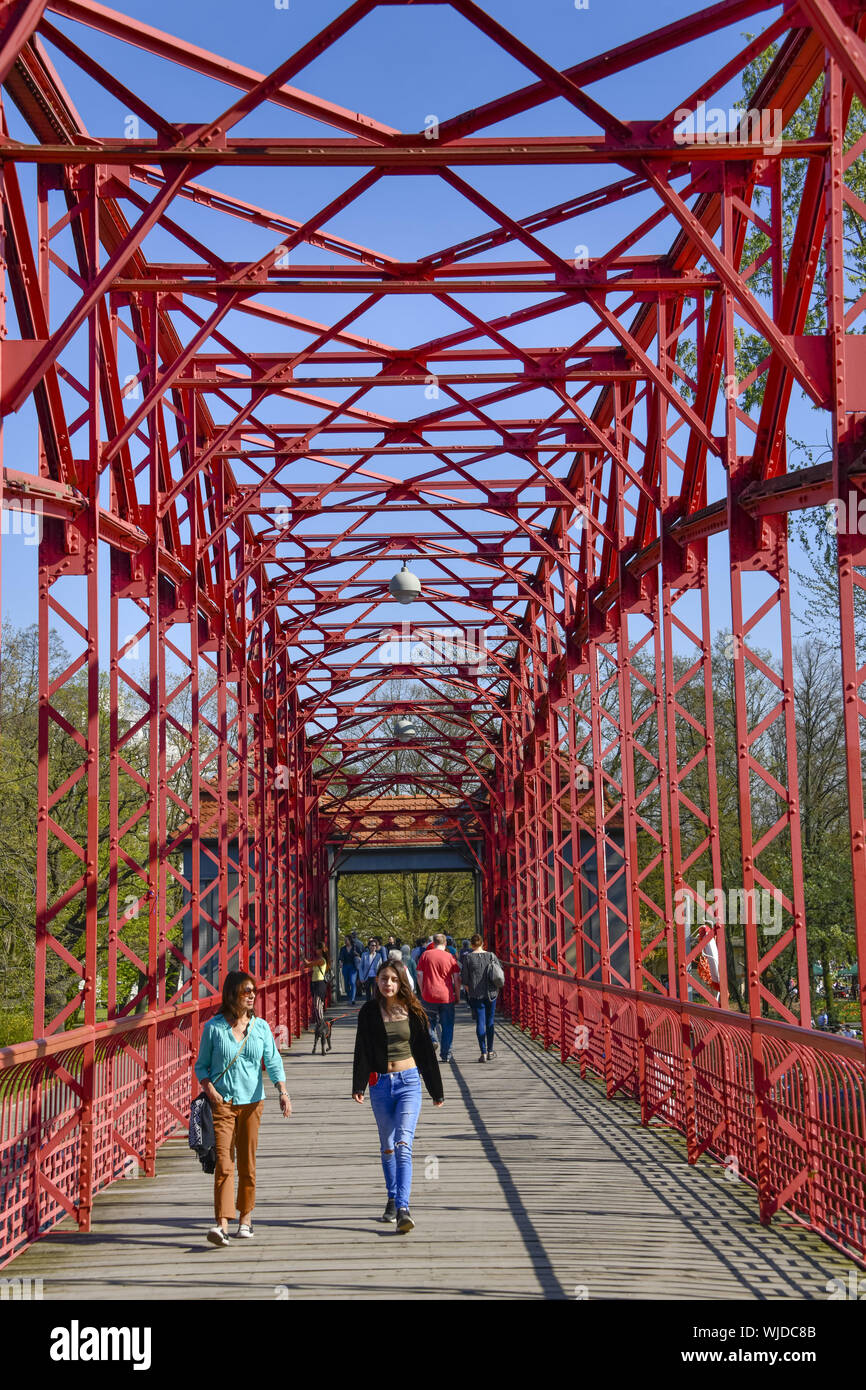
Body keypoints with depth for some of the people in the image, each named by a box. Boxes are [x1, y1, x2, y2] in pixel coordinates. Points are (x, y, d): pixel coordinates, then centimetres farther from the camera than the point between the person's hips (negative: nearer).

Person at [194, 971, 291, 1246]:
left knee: (247, 1164, 8)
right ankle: (222, 1224, -17)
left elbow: (273, 1062, 4)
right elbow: (201, 1065, 5)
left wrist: (283, 1092, -11)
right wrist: (210, 1090, -11)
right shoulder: (213, 1027, -2)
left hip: (252, 1102, 3)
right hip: (221, 1103, -3)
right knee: (223, 1164, -12)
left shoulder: (261, 1027, 6)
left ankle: (245, 1218, 22)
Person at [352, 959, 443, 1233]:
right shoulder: (369, 1012, 0)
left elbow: (425, 1050, 5)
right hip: (380, 1084, 2)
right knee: (387, 1146, 12)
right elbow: (362, 1051, -4)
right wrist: (358, 1086, -16)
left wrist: (436, 1090, 9)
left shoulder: (412, 1011, 0)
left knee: (403, 1145, -14)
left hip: (408, 1081, -2)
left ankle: (403, 1209, -22)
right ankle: (393, 1200, 29)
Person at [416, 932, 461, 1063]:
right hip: (447, 997, 0)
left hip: (429, 995, 0)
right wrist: (457, 995, 9)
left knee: (430, 1023, 15)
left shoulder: (425, 955, 1)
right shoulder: (449, 957, -1)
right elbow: (456, 978, 0)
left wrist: (422, 992, 11)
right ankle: (446, 1054, 13)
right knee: (447, 1026, 10)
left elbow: (420, 975, 1)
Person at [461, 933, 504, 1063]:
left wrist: (469, 992, 9)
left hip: (475, 994, -2)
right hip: (491, 993, 2)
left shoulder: (468, 958, -5)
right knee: (490, 1022, 13)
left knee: (480, 1022, 1)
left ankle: (483, 1053, -5)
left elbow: (464, 978, -4)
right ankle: (490, 1051, 18)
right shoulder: (491, 956, 0)